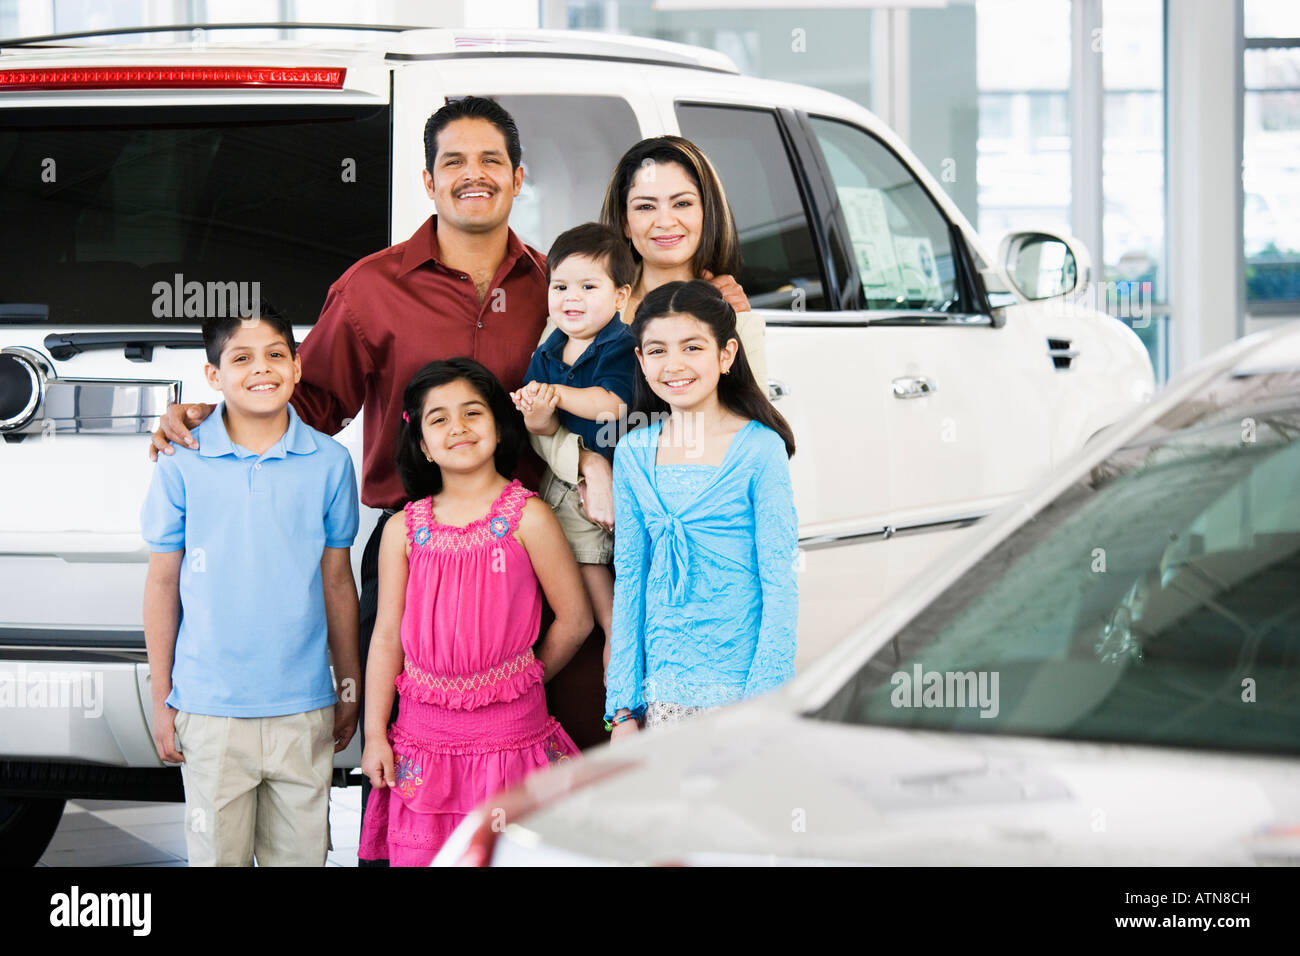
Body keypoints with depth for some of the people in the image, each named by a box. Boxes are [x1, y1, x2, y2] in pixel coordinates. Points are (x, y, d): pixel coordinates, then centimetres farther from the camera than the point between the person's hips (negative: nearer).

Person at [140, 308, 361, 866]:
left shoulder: (330, 463, 1)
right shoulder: (183, 463, -4)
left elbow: (337, 583, 9)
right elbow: (162, 583, 3)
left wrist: (350, 690, 12)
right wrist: (162, 700, 3)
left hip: (304, 710, 1)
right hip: (210, 709, -1)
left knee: (301, 854, 7)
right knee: (217, 857, 5)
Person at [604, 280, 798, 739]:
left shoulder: (759, 449, -6)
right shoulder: (634, 453, 5)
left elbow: (780, 585, -6)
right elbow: (628, 581, 10)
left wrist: (767, 700, -12)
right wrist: (623, 708, 7)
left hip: (742, 683, -3)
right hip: (664, 690, 3)